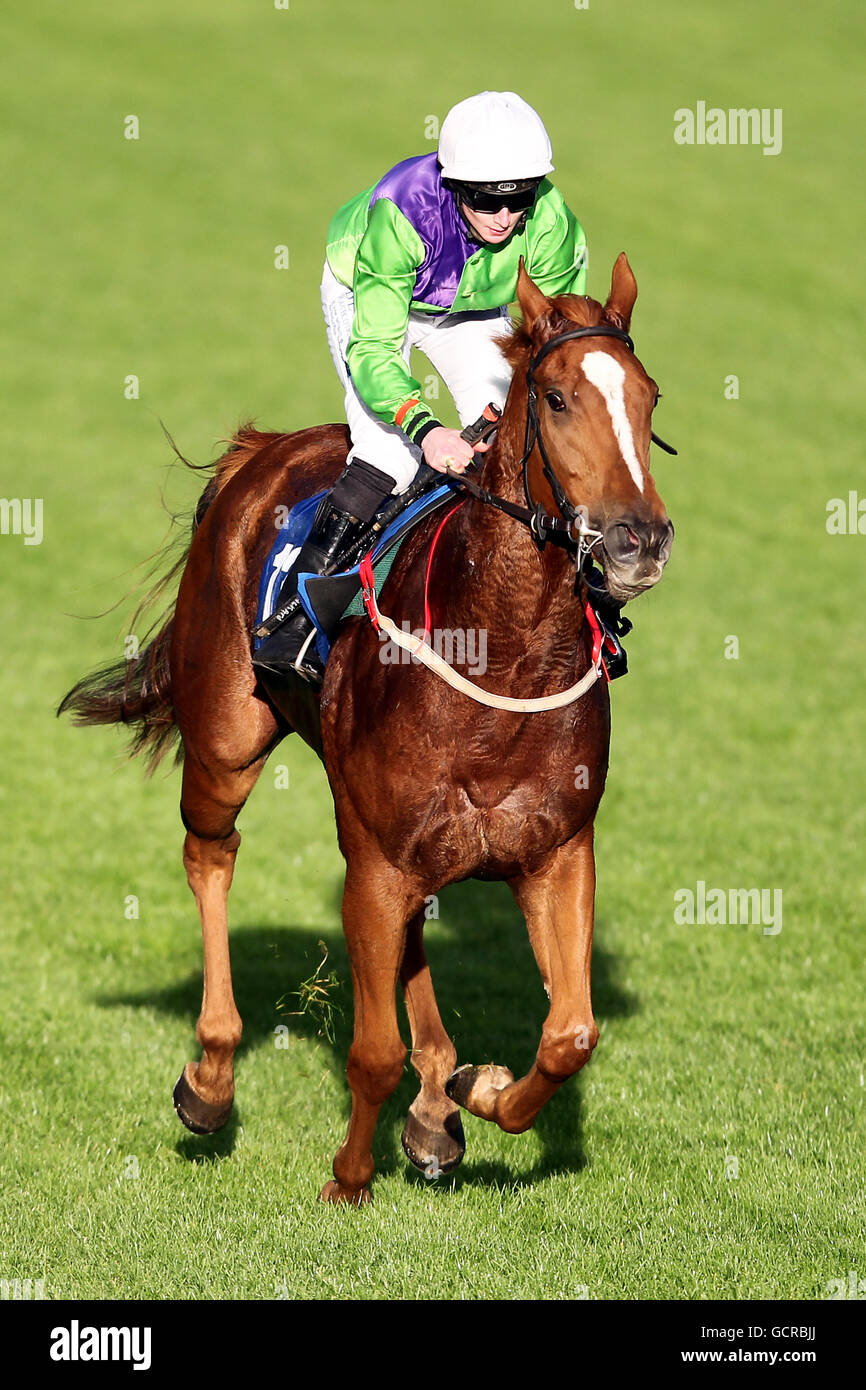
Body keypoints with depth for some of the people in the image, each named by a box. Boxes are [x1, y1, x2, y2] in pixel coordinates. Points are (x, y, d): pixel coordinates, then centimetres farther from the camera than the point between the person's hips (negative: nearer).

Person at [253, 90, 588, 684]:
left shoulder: (551, 223, -32)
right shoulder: (398, 215, -42)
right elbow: (372, 351, -42)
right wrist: (424, 428, -58)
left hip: (473, 310, 4)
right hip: (365, 293, -4)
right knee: (389, 447, -23)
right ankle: (294, 616, -20)